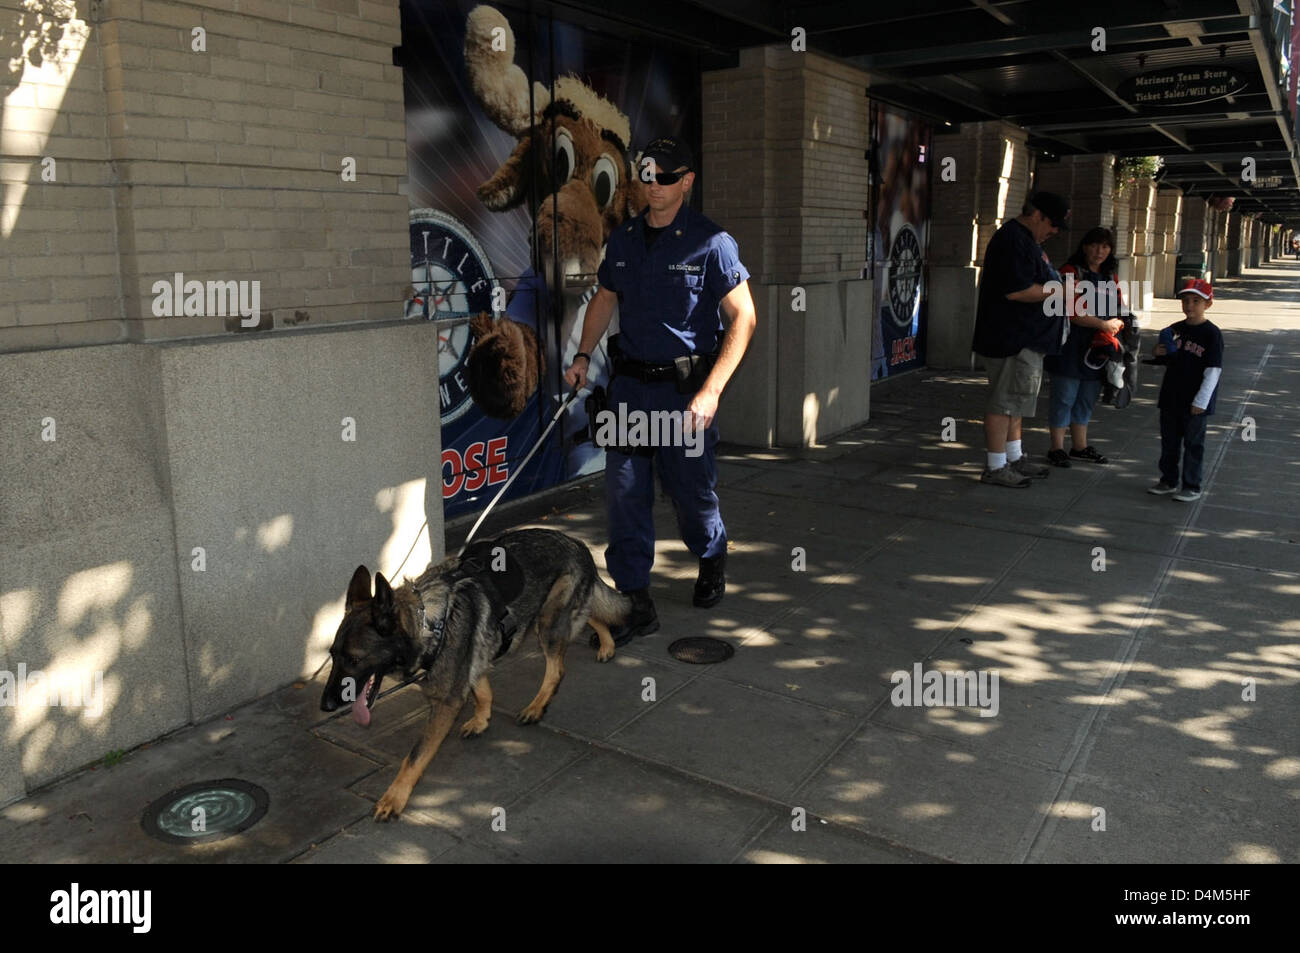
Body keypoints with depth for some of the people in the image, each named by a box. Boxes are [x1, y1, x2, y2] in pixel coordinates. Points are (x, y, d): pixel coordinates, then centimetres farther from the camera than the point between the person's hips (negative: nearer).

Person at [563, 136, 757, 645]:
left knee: (691, 489, 7)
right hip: (629, 383, 4)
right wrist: (583, 356, 5)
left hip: (684, 388, -4)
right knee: (624, 494, 1)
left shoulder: (710, 242, -7)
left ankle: (712, 559, 39)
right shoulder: (623, 239, 8)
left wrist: (711, 391, -18)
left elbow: (743, 317, -10)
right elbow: (604, 300, 21)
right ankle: (635, 601, 10)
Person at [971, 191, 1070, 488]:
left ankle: (1014, 458, 27)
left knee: (1016, 398, 17)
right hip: (1012, 339, -12)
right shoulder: (1013, 241, -16)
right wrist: (1059, 292, -17)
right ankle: (995, 468, -1)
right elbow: (1016, 291, -25)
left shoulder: (1025, 240, 20)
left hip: (1025, 338, 12)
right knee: (1005, 400, -7)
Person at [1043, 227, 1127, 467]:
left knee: (1087, 399, 14)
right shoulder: (1071, 272, -7)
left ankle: (1080, 446, 25)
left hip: (1098, 349, 7)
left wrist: (1117, 324, -4)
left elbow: (1120, 309, 18)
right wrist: (1103, 325, -16)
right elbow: (1073, 312, -16)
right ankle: (1057, 448, 6)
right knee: (1065, 397, -2)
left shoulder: (1110, 278, 16)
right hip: (1071, 346, -7)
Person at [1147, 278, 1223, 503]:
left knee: (1193, 444, 3)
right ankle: (1168, 481, 26)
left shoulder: (1212, 334, -11)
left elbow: (1213, 371, -14)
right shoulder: (1175, 330, 7)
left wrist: (1201, 401, -17)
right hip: (1171, 399, 6)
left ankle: (1192, 487, 12)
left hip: (1195, 402, -6)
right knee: (1169, 442, 14)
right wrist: (1161, 354, -4)